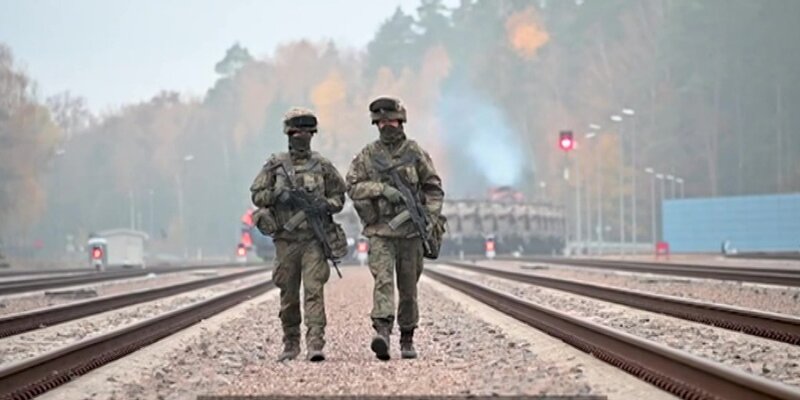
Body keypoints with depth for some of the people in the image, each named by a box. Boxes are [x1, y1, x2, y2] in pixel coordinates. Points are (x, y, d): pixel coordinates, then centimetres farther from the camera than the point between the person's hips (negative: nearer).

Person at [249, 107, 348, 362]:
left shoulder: (322, 166, 6)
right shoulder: (275, 165, 6)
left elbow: (339, 196, 11)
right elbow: (257, 194, 5)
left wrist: (327, 205, -10)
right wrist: (279, 195, -12)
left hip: (314, 239, -1)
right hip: (286, 239, 1)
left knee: (314, 290, -12)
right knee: (288, 295, 8)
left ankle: (315, 344, -17)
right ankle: (291, 344, 21)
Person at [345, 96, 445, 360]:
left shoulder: (415, 153, 5)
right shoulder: (367, 155, 4)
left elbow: (434, 187, 8)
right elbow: (352, 186, -2)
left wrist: (431, 216, -5)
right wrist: (382, 189, -16)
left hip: (410, 231, 1)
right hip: (379, 232, -1)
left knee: (409, 288, 8)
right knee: (383, 280, -18)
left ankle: (407, 339, 20)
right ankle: (382, 332, -30)